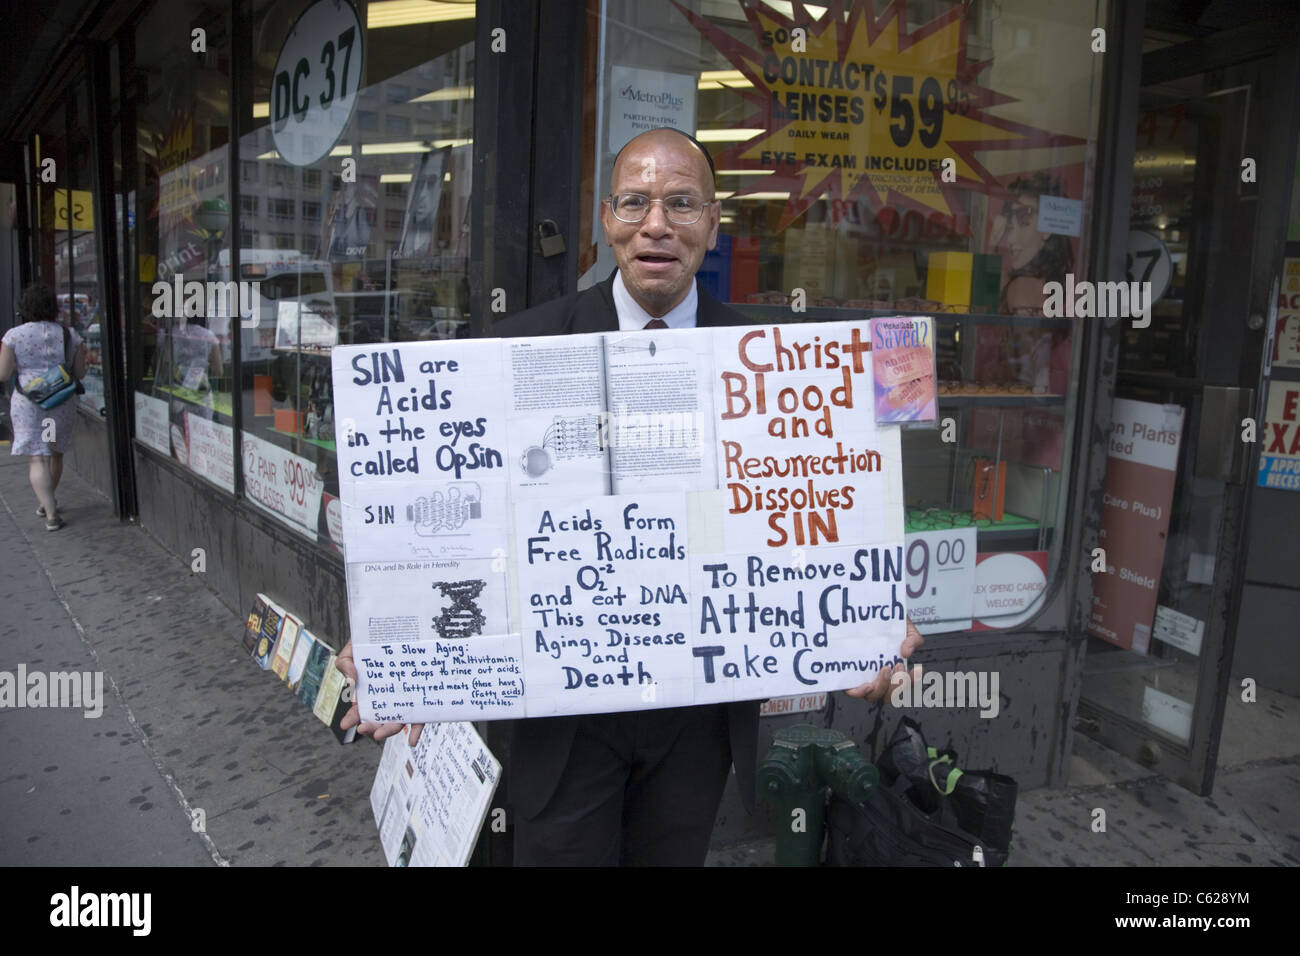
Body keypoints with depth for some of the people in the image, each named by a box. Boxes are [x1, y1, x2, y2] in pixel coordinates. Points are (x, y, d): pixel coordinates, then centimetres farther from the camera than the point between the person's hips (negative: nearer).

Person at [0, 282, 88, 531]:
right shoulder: (69, 335, 0)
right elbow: (80, 374, 4)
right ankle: (46, 503, 35)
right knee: (56, 453, 20)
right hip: (63, 402, 3)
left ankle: (51, 513, -11)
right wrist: (82, 353, 21)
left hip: (28, 402, -3)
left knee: (36, 458, -1)